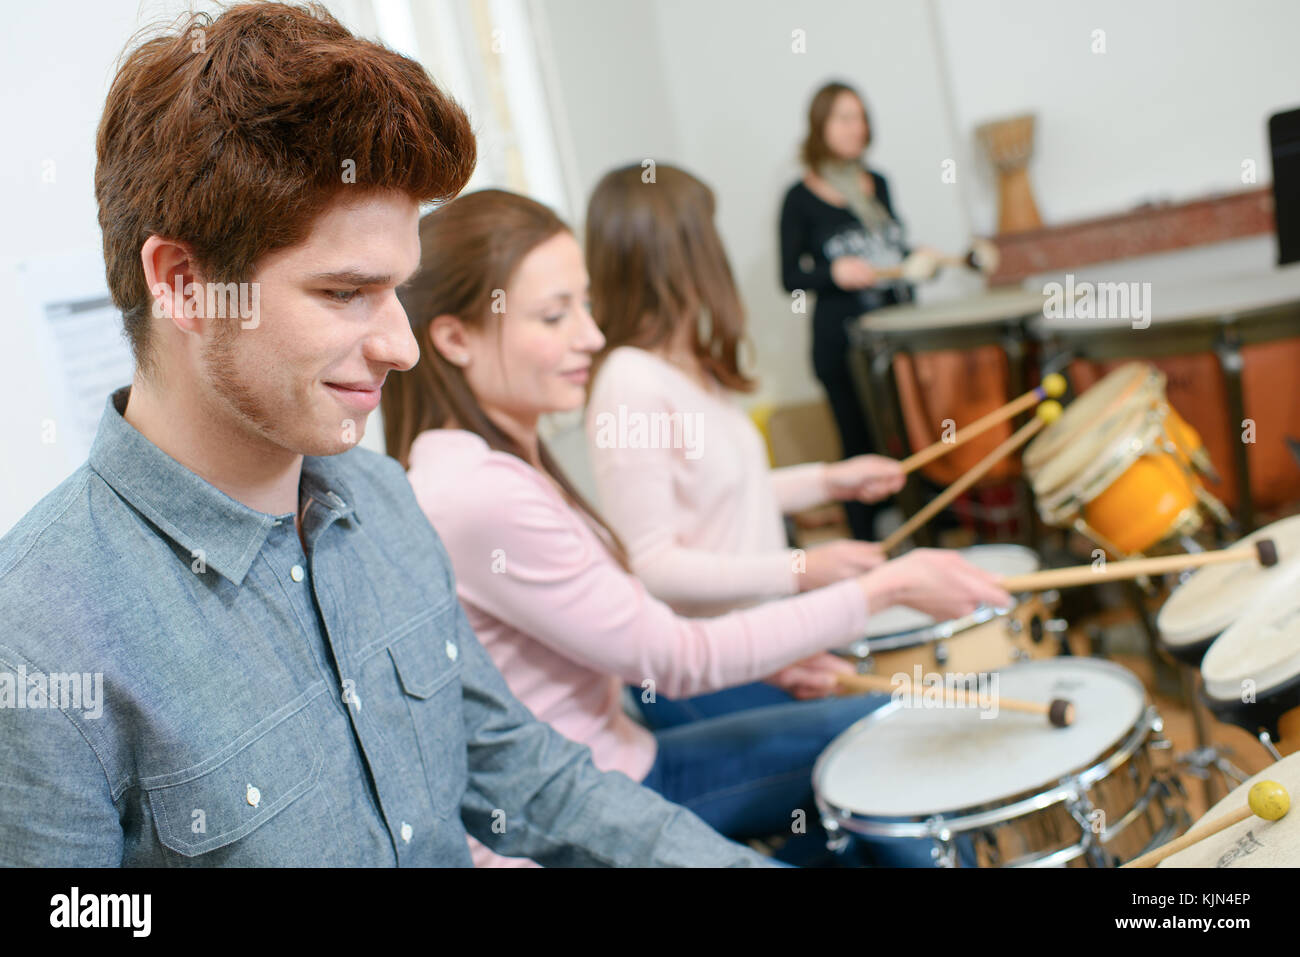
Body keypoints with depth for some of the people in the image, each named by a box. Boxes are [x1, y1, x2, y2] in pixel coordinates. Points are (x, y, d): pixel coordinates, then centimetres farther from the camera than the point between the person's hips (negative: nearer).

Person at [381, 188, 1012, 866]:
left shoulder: (508, 458, 3)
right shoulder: (476, 498, -27)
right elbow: (678, 660, -22)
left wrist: (770, 656, 2)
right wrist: (885, 588, -17)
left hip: (624, 758, 9)